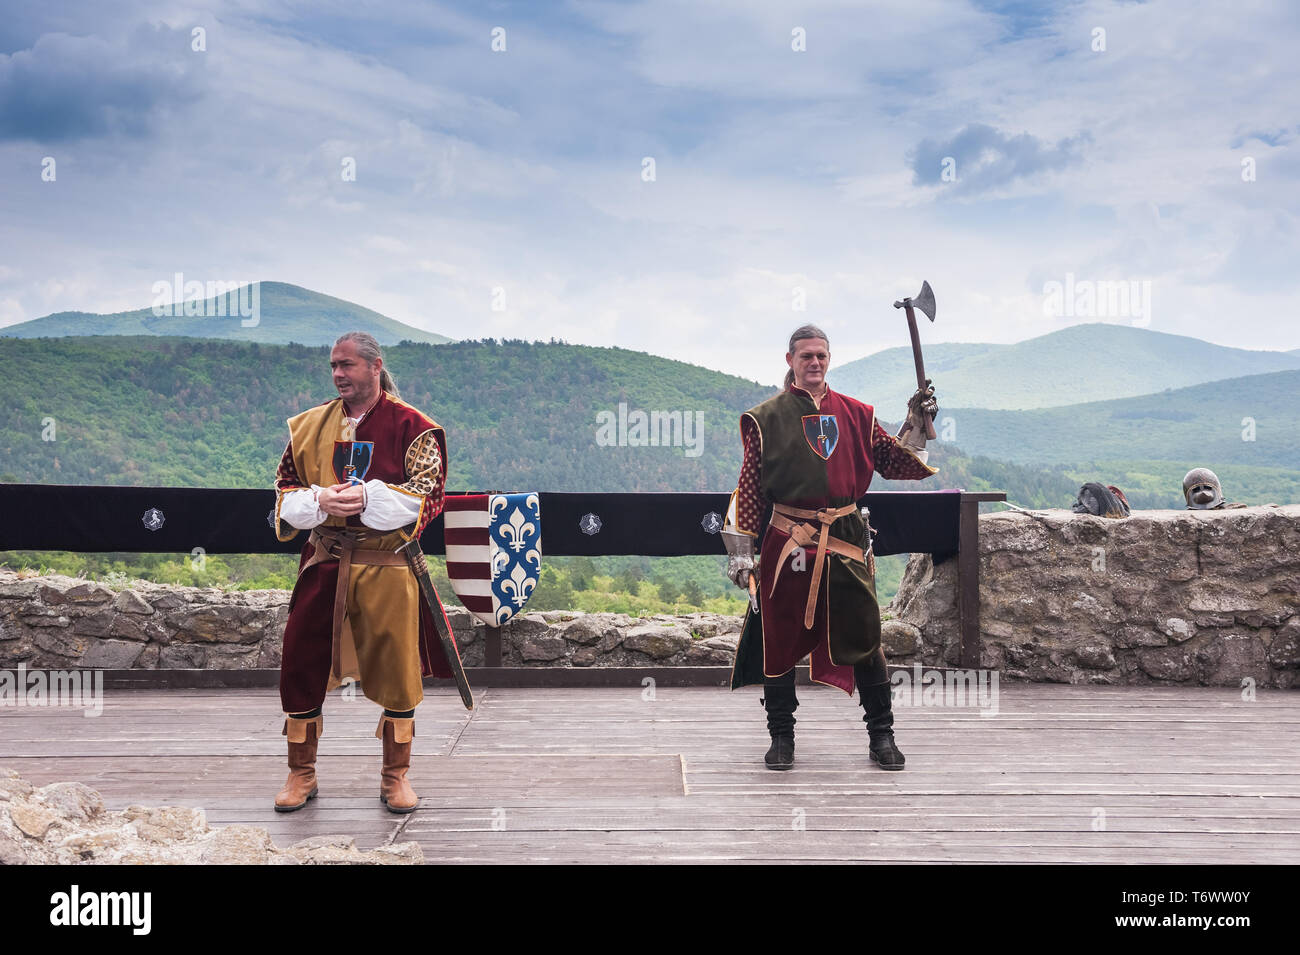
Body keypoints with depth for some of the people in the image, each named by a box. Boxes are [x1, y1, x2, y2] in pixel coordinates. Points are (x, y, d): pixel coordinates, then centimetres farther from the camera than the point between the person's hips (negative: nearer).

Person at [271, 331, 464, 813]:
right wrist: (320, 500, -12)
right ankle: (302, 773, 22)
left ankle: (396, 775, 20)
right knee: (302, 664, 4)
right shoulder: (309, 425, 10)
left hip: (388, 568, -3)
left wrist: (368, 497, -20)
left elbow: (428, 494, -8)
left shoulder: (411, 427, -3)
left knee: (395, 669, 3)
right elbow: (285, 489, 10)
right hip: (323, 564, 3)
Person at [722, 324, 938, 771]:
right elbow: (749, 487, 2)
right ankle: (781, 738, 18)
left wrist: (916, 424, 0)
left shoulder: (856, 414, 10)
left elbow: (896, 465, 13)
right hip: (787, 544, -2)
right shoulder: (768, 417, 3)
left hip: (846, 541, 2)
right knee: (781, 639, 3)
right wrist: (740, 550, -2)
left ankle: (881, 735, 17)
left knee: (863, 638, 3)